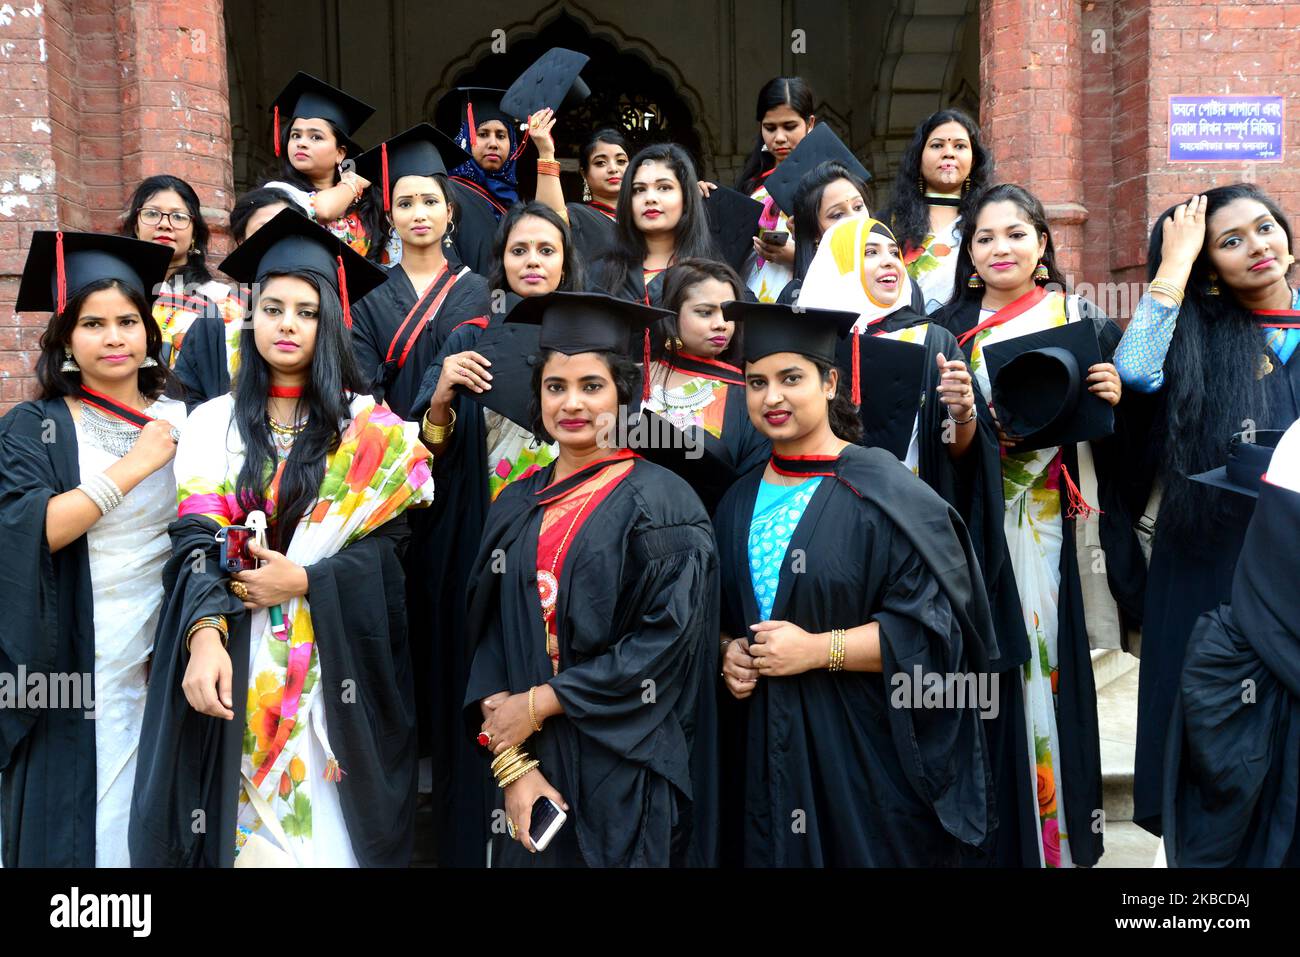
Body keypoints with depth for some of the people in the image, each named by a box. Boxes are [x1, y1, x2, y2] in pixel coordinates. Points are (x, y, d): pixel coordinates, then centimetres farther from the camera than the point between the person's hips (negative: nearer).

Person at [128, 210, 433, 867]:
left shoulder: (369, 430, 2)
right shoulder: (214, 422, 5)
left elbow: (389, 544, -2)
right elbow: (195, 538, -4)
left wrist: (304, 580, -16)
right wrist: (205, 633, -20)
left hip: (337, 658, -1)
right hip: (235, 658, 1)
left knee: (327, 829, 2)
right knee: (244, 818, 5)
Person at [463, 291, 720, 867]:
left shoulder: (662, 503, -8)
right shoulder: (517, 507, 6)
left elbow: (666, 643, -15)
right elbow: (490, 641, 4)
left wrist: (539, 703, -12)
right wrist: (511, 763, -9)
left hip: (625, 781, -4)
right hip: (531, 764, 4)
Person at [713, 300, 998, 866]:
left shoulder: (882, 490, -10)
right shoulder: (740, 502, 8)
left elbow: (933, 623, -15)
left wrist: (820, 650, -20)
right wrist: (730, 650, -4)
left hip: (868, 755, -5)